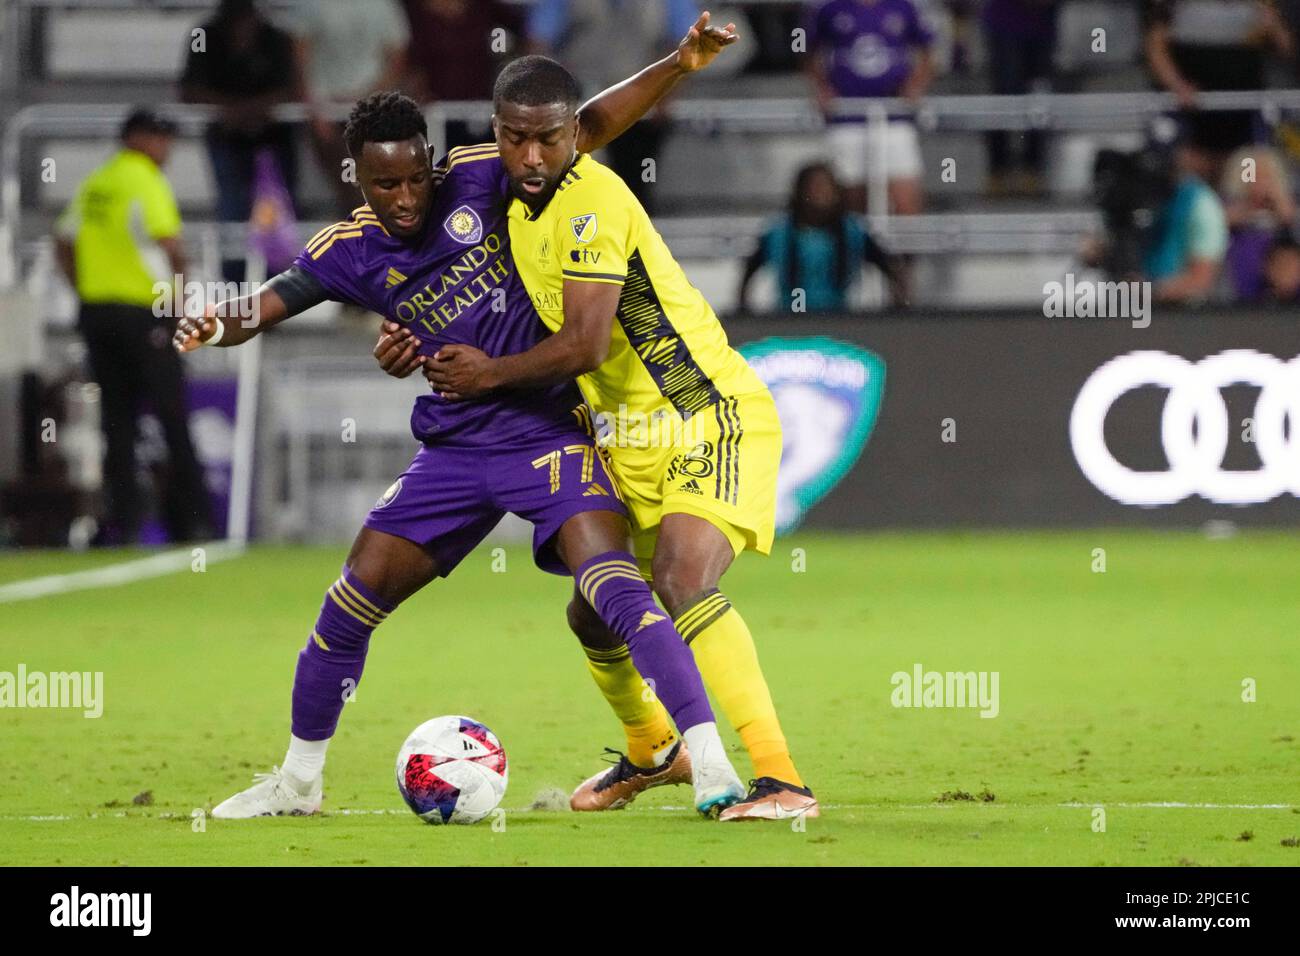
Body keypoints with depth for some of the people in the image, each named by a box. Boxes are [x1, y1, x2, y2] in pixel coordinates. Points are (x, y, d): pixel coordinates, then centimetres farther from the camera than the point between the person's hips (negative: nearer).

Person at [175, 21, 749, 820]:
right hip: (455, 447, 4)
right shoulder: (352, 250, 0)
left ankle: (710, 764, -25)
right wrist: (211, 327, -28)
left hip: (548, 430, -4)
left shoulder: (478, 181, -7)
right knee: (354, 598, 4)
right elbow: (265, 306, -4)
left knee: (613, 584, -24)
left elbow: (588, 127, -6)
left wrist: (678, 66, -16)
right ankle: (298, 780, 23)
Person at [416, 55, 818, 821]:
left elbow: (585, 344, -22)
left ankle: (781, 780, -35)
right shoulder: (518, 200, 9)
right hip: (635, 435, 9)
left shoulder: (591, 200, -18)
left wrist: (488, 375, -8)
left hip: (711, 418, -9)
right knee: (594, 611, 15)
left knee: (683, 583, -29)